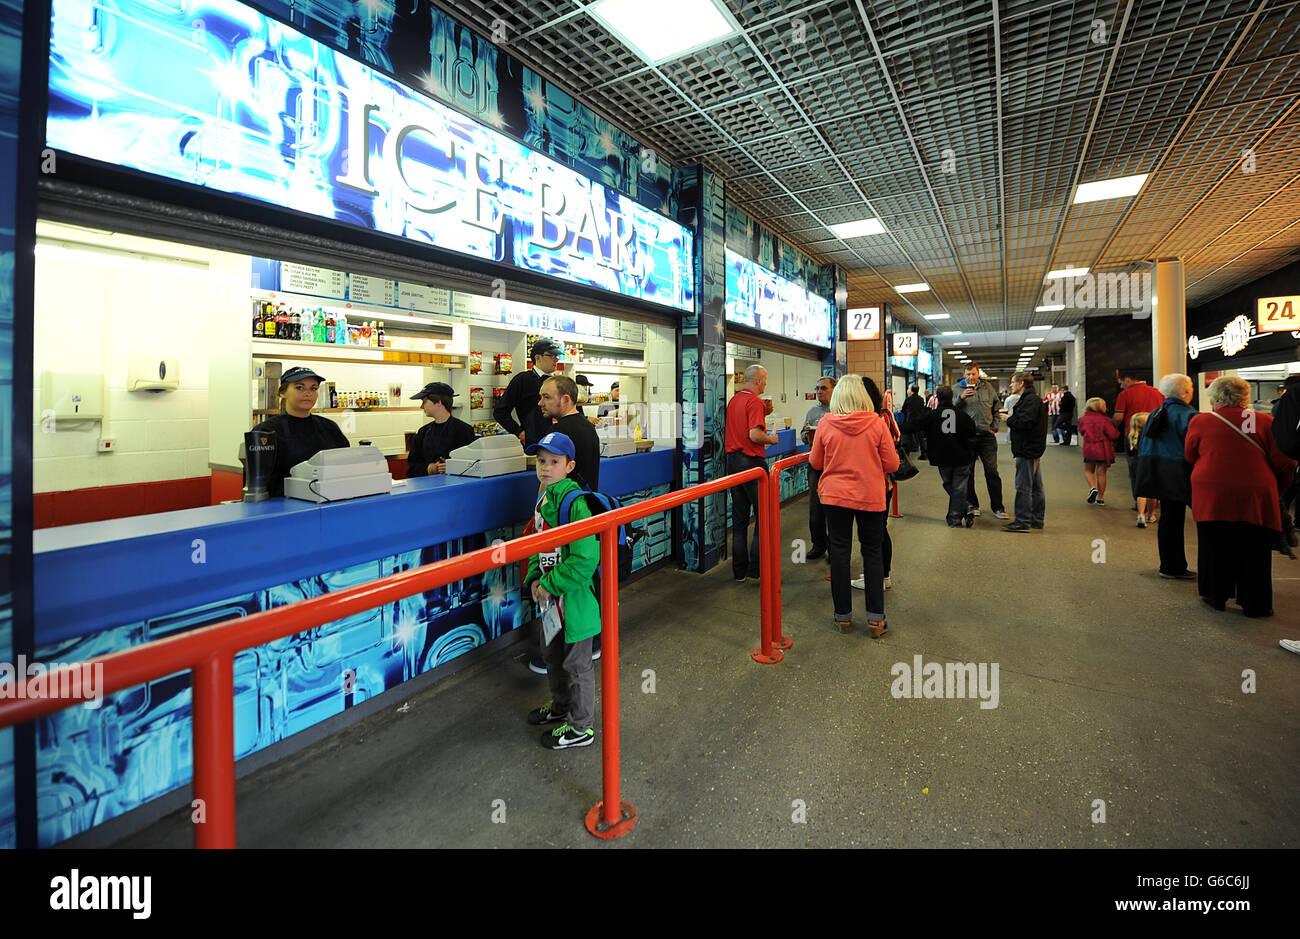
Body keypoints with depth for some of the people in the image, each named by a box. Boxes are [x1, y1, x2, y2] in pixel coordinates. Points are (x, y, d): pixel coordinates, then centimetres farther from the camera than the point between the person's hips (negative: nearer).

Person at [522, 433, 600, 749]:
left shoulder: (575, 503, -24)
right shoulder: (543, 498, 5)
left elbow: (585, 558, -28)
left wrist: (550, 585, -20)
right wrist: (534, 578, 1)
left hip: (574, 597, -9)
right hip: (550, 597, 9)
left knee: (576, 664, 8)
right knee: (551, 654, 26)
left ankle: (581, 727, 27)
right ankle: (561, 706, 50)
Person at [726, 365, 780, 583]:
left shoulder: (733, 400, 13)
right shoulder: (755, 401, -13)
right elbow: (754, 435, -22)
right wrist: (770, 439, -4)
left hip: (733, 460, 8)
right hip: (752, 461, -8)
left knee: (739, 519, 11)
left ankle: (739, 571, 15)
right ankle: (755, 570, 4)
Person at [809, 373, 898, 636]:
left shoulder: (825, 424, -7)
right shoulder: (877, 425, -9)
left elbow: (815, 462, 2)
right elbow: (892, 464, -5)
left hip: (835, 496, 1)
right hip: (870, 497, 0)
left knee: (839, 552, 10)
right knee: (873, 553, 12)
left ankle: (843, 615, 18)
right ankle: (875, 618, 16)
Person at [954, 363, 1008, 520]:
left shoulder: (988, 387, 10)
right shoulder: (957, 389, 3)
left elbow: (996, 408, 15)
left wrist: (994, 427, 6)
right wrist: (961, 398, -18)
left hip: (987, 436, 1)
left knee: (992, 472, 3)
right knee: (968, 472, 5)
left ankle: (997, 507, 10)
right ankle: (972, 505, 17)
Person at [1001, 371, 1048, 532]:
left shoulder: (1030, 400, -14)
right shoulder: (1032, 399, 19)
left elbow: (1024, 422, -24)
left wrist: (1009, 419, -9)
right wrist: (1012, 419, 5)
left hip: (1027, 450, -11)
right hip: (1034, 449, 11)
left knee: (1023, 487, -8)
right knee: (1035, 487, 14)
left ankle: (1023, 522, -5)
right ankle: (1036, 520, 21)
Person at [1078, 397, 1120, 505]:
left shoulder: (1083, 420, 0)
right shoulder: (1105, 420, -10)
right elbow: (1114, 435, -12)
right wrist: (1116, 429, 7)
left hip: (1089, 449, 1)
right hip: (1104, 450, -1)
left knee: (1088, 471, 17)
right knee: (1101, 473, 6)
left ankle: (1093, 488, -10)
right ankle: (1100, 498, 10)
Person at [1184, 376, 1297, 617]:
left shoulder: (1199, 422, -2)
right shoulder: (1265, 422, -1)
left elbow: (1190, 456, 11)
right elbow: (1285, 463, 1)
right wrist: (1275, 488, 16)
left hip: (1211, 496, -1)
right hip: (1255, 498, 1)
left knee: (1214, 547, 11)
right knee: (1254, 551, 11)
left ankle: (1216, 597, 21)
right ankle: (1255, 604, 18)